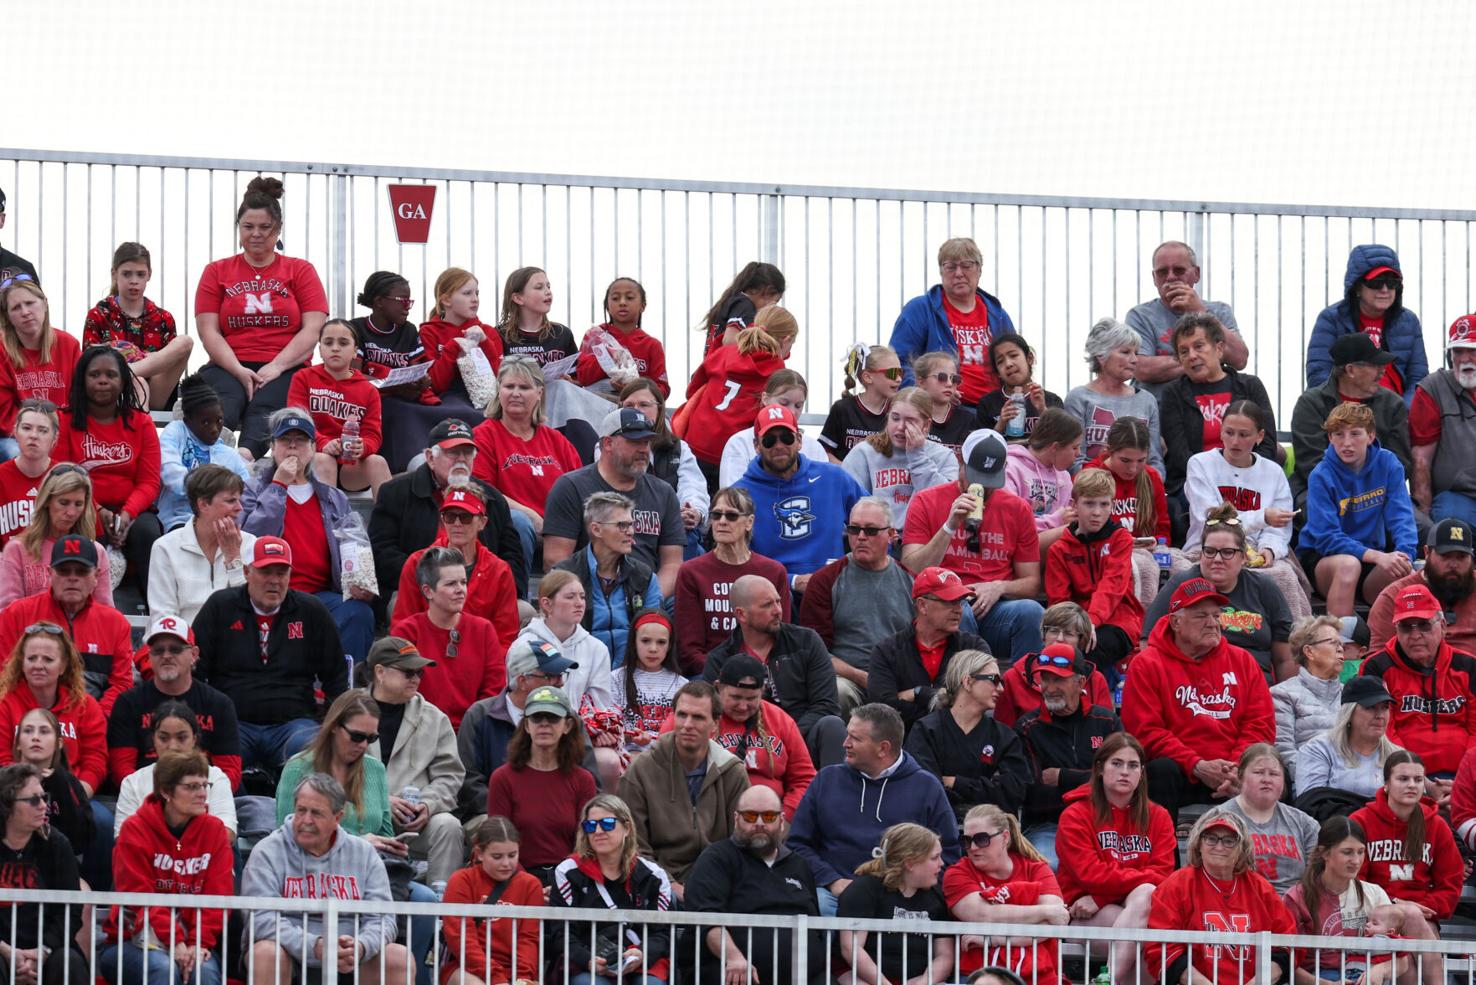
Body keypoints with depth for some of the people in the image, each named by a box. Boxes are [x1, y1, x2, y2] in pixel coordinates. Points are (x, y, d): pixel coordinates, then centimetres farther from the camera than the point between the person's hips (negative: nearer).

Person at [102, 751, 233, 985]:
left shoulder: (214, 830, 4)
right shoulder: (136, 829, -5)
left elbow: (218, 895, -1)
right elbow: (138, 897, -12)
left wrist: (199, 943, -16)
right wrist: (175, 943, -23)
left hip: (191, 941, 2)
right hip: (135, 938, -2)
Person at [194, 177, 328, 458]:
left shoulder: (300, 271, 18)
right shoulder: (217, 272, 20)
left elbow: (313, 328, 5)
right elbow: (208, 330, 9)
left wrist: (276, 367, -11)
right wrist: (238, 370, -10)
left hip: (285, 370, -1)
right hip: (229, 368, 1)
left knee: (262, 410, -38)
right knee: (223, 405, -38)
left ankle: (246, 454, -71)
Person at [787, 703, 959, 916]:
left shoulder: (926, 787, 12)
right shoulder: (827, 779, 17)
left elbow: (948, 852, 10)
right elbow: (797, 844, 15)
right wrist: (832, 881, -3)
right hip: (835, 891, 1)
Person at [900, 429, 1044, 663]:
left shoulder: (1017, 509, 14)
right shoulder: (926, 503, 8)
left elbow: (1031, 583, 15)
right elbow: (912, 572, -2)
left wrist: (999, 588, -7)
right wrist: (950, 527, -11)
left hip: (994, 611, 2)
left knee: (1030, 611, -31)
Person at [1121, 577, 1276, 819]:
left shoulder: (1242, 661, 15)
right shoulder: (1147, 665, 5)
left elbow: (1261, 725, 9)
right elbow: (1145, 731, -5)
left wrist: (1238, 769, -11)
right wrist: (1197, 766, -16)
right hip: (1181, 774, -2)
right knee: (1161, 771, -35)